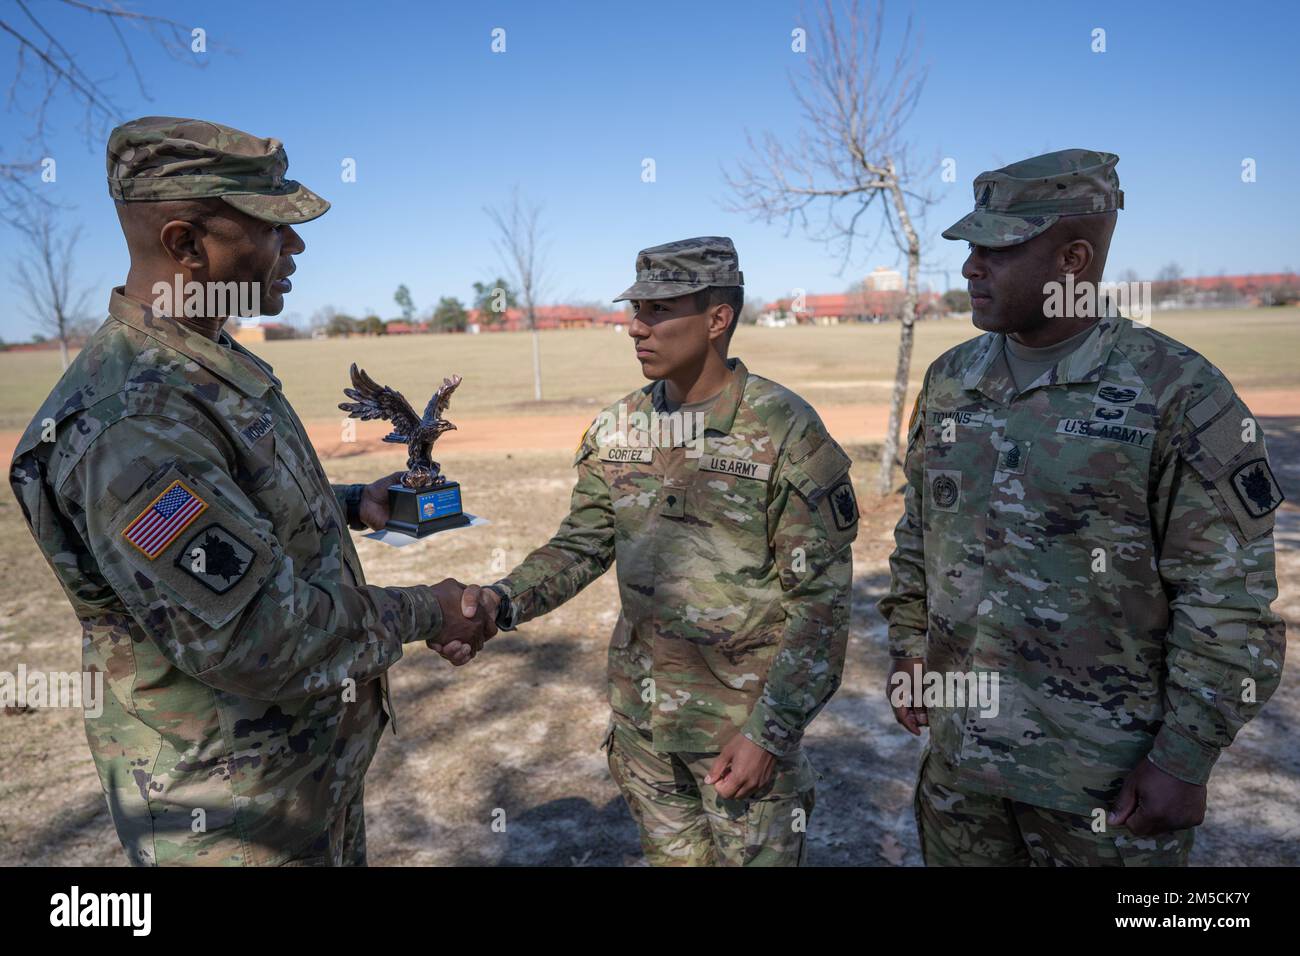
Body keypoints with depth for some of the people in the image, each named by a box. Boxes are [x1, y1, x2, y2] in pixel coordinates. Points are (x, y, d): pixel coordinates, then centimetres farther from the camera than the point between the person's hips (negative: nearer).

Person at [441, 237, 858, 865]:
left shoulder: (785, 431, -17)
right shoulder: (618, 428, 0)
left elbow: (820, 599, -15)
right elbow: (582, 544, 4)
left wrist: (770, 733, -17)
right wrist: (502, 601, -14)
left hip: (746, 719, -5)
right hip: (641, 712, 5)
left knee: (755, 854, 13)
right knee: (670, 855, 23)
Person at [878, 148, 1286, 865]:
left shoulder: (1179, 393, -13)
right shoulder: (948, 380, 3)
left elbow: (1227, 600, -12)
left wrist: (1185, 758, -12)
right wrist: (907, 652, 11)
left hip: (1108, 772, -4)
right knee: (954, 857, 20)